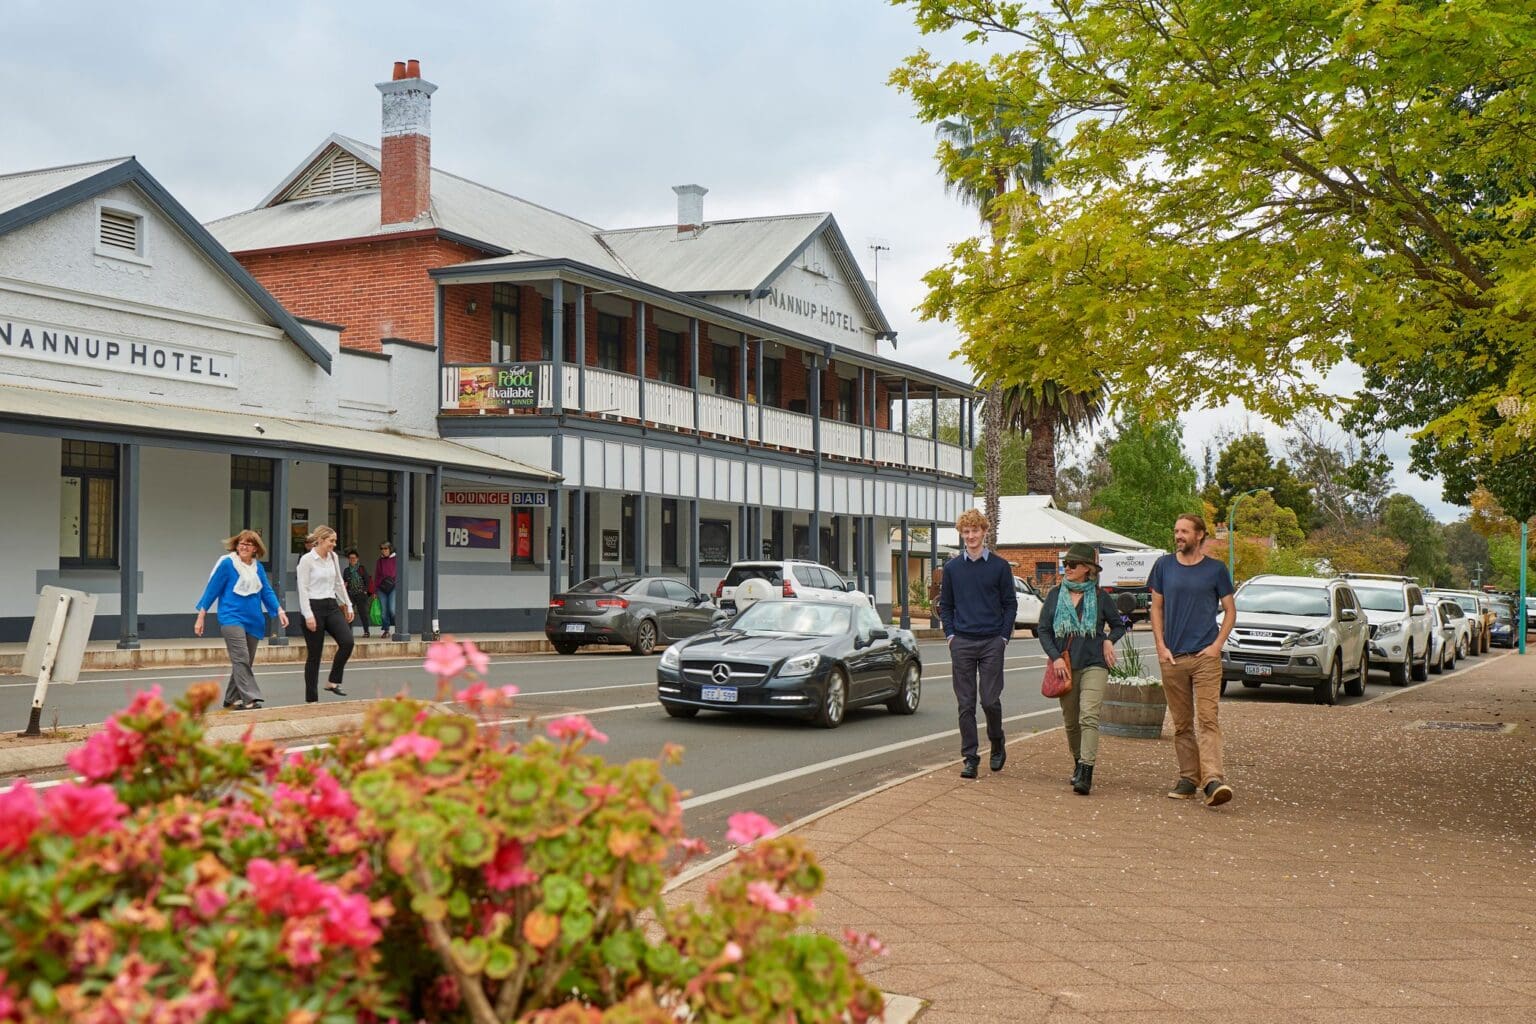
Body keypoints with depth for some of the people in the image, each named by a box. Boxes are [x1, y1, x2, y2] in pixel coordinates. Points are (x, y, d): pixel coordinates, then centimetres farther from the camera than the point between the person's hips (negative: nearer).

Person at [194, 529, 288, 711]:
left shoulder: (258, 567, 9)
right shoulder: (226, 563, -6)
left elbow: (267, 591, 10)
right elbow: (211, 589, -3)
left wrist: (279, 610, -5)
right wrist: (201, 617, -2)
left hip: (253, 621, 6)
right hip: (232, 618, -6)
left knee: (245, 662, 10)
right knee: (241, 660, -16)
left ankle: (231, 699, 21)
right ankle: (251, 698, -21)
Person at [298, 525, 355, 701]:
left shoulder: (333, 557, 9)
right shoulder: (307, 560, -10)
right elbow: (303, 589, -13)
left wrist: (347, 605, 18)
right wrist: (308, 615, -18)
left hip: (331, 606, 6)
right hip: (314, 607, -6)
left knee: (347, 641, -14)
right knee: (314, 654, 0)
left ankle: (333, 682, 0)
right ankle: (311, 698, 9)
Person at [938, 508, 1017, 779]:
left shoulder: (999, 566, 3)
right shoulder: (952, 567, 8)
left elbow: (1010, 604, 6)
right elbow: (945, 605, 15)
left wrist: (1004, 637, -2)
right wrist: (950, 634, 4)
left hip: (992, 643, -2)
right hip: (962, 644, 2)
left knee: (990, 700, -6)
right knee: (966, 704, 2)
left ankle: (997, 744, 21)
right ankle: (969, 758, 7)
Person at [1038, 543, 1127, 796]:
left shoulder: (1100, 597, 2)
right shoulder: (1055, 595, 7)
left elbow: (1119, 625, 16)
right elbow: (1044, 630, 6)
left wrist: (1109, 640, -5)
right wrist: (1055, 657, -7)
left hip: (1093, 664, -3)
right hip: (1065, 665, 3)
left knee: (1089, 716, -18)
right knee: (1070, 721, 9)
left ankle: (1086, 773, -24)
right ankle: (1078, 763, 31)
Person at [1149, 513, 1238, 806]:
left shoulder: (1216, 570, 4)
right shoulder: (1164, 566, 8)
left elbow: (1230, 610, 8)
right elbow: (1156, 608, 12)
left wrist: (1217, 645, -5)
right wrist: (1161, 646, 1)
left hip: (1205, 656, -3)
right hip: (1172, 658, 3)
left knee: (1207, 718, -14)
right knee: (1181, 723, 7)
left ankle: (1213, 780, -22)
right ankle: (1188, 779, 15)